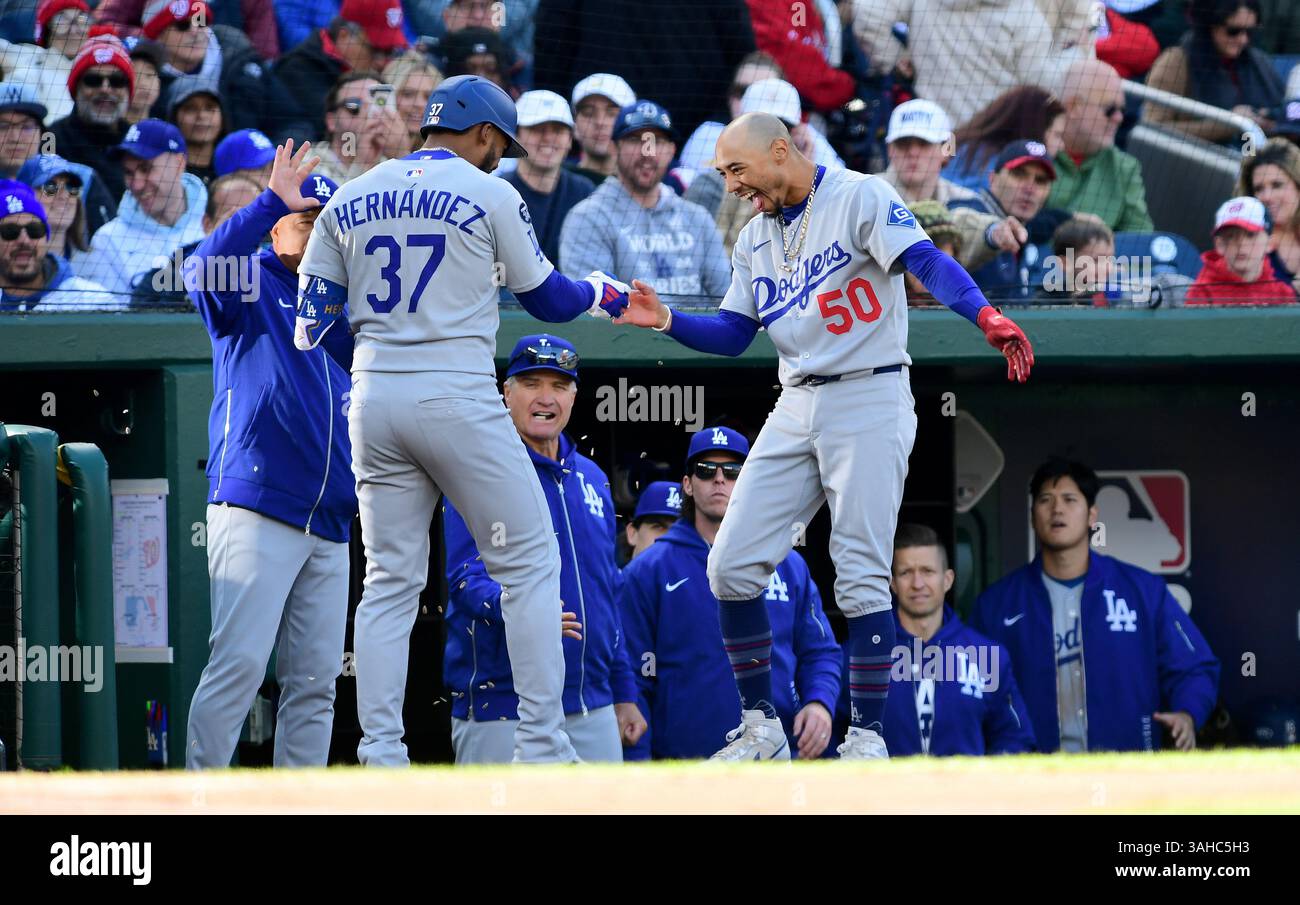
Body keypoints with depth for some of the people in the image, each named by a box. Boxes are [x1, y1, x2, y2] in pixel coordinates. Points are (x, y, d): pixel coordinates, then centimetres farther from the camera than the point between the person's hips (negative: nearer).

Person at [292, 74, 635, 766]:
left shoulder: (350, 200, 11)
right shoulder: (489, 195, -1)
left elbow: (312, 323, 9)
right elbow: (546, 299, 8)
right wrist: (603, 293, 28)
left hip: (374, 398, 5)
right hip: (458, 395, -5)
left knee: (390, 581, 9)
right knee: (529, 565, 3)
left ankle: (378, 752, 0)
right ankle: (542, 745, -3)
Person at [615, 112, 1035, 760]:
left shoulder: (859, 197, -7)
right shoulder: (755, 238, 16)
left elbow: (924, 261, -21)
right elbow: (732, 335, 15)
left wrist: (986, 317, -37)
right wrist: (666, 321, -3)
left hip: (870, 398, -7)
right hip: (797, 409, 7)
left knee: (861, 576, -9)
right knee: (731, 565, -1)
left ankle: (867, 733, 1)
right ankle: (760, 726, 10)